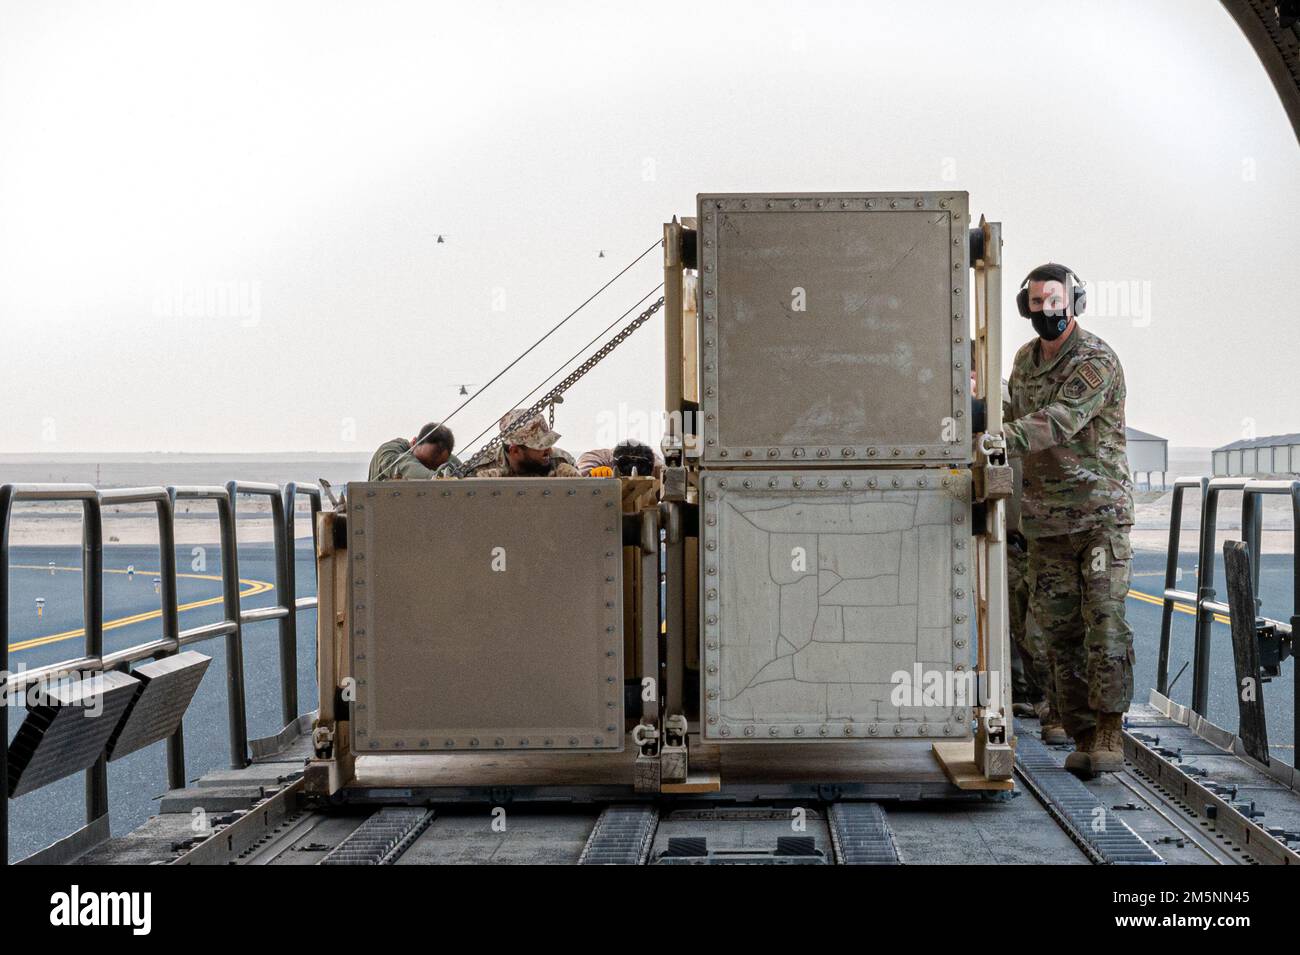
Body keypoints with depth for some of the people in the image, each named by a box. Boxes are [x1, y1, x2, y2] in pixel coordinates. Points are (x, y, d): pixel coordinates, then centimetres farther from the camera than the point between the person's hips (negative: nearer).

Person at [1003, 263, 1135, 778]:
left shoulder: (1096, 361, -11)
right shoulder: (1025, 360, 13)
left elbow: (1061, 421, -26)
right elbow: (1015, 418, 24)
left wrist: (1002, 438, -40)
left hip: (1100, 512, -6)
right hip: (1046, 521, 6)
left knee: (1105, 623, -10)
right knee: (1060, 631, 4)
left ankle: (1110, 735, -3)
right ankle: (1082, 736, 11)